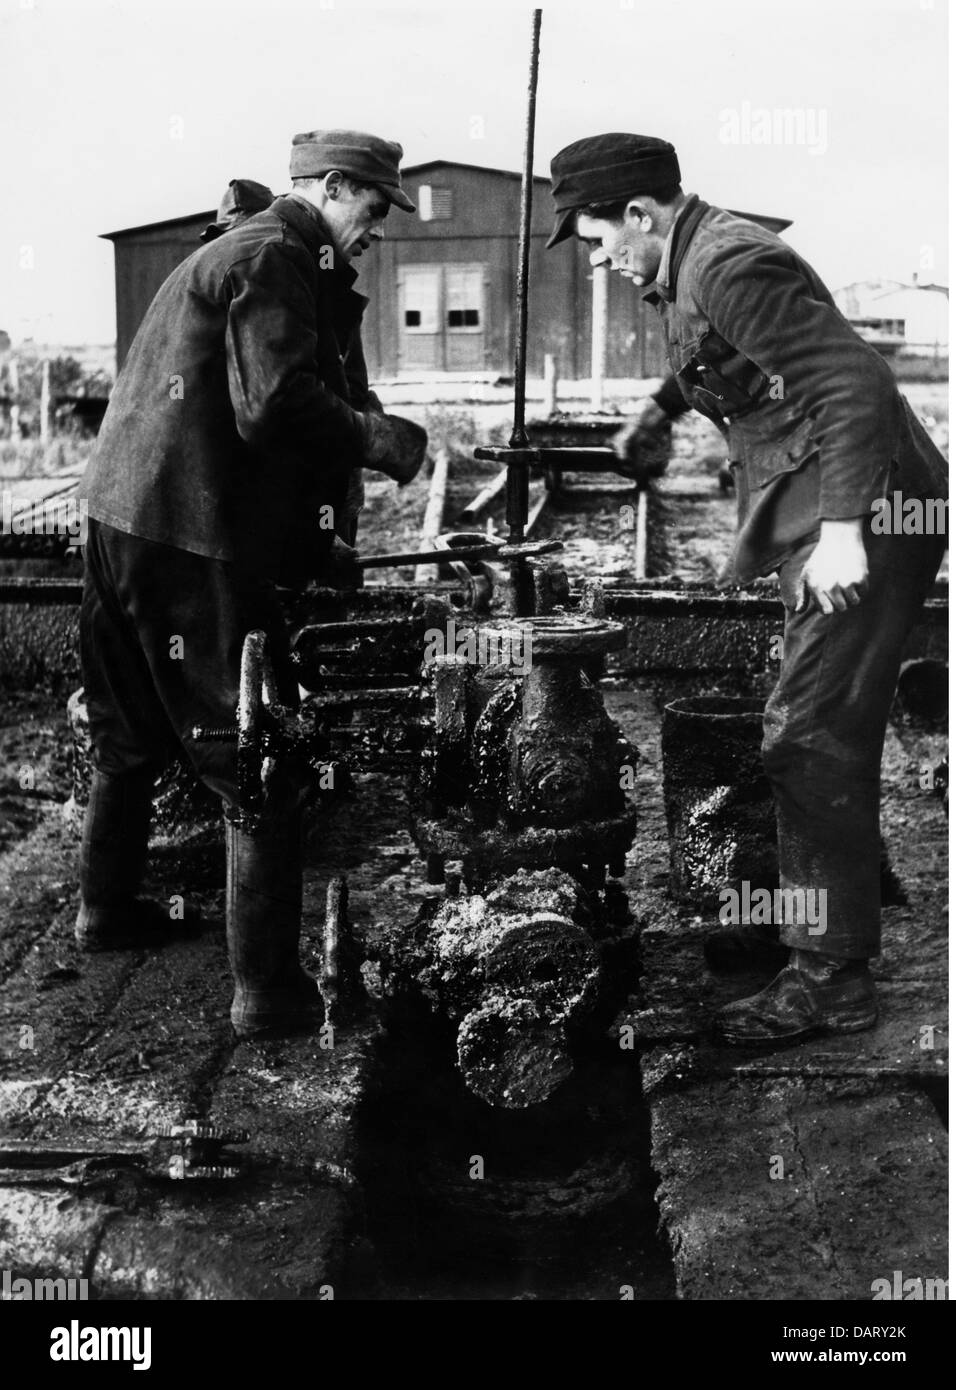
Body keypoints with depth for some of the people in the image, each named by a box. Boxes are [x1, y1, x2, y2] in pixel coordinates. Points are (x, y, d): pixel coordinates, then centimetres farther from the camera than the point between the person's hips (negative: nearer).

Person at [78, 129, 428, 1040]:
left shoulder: (234, 248, 23)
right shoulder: (276, 258, -10)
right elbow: (275, 406, -22)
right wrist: (390, 443, -13)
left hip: (123, 521, 11)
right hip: (196, 545, -11)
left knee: (135, 736, 24)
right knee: (261, 768, -5)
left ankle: (106, 910, 41)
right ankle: (267, 992, -1)